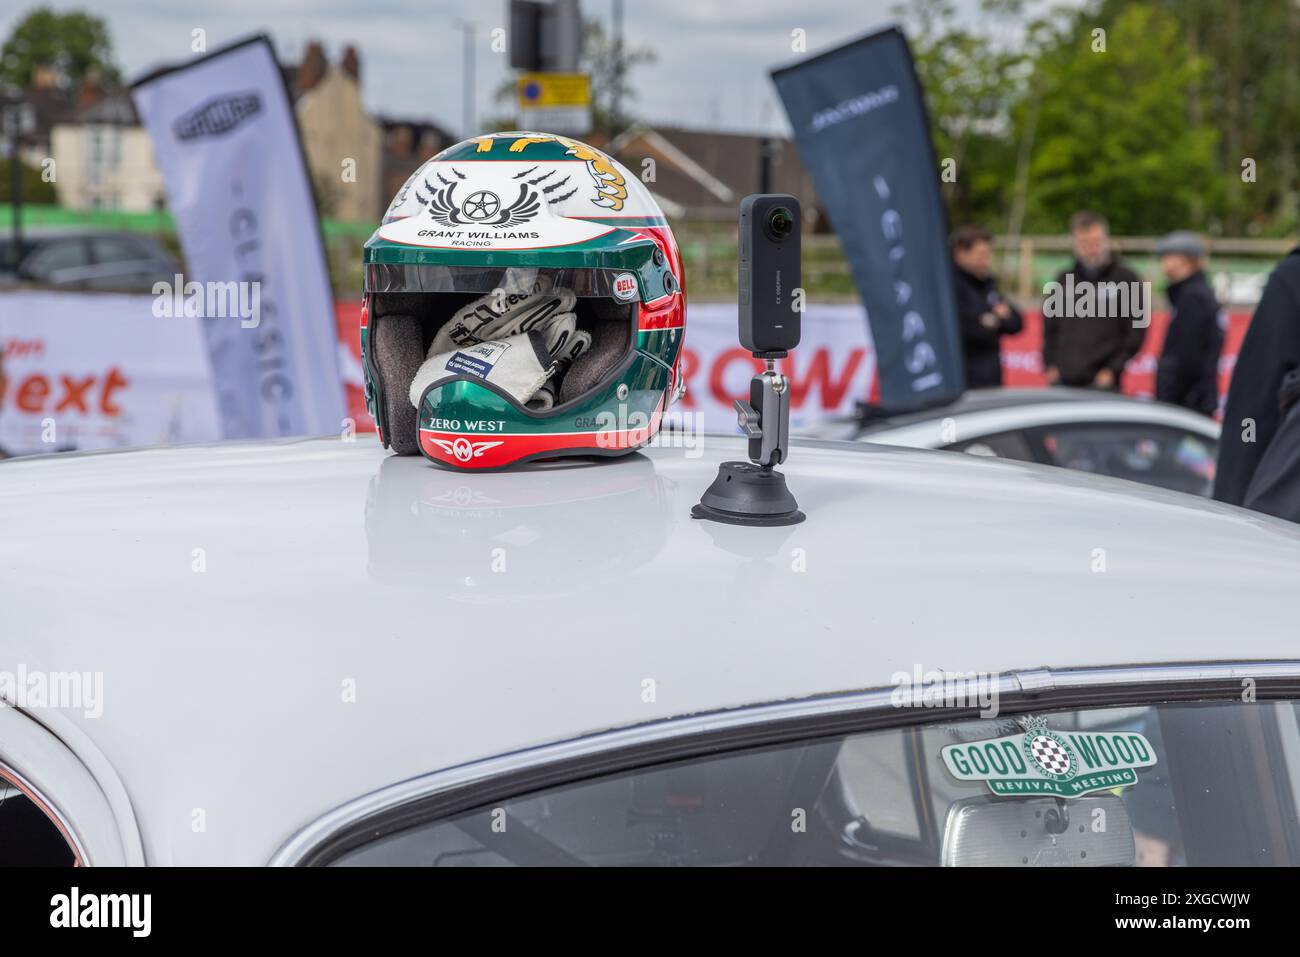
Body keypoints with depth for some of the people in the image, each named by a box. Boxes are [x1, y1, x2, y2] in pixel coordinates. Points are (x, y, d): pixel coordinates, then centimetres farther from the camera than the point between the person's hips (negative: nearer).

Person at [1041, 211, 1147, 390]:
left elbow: (1136, 329, -2)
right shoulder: (1064, 280, 13)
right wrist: (1049, 365, 7)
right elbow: (1049, 326, 19)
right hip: (1062, 382, 4)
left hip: (1102, 382, -4)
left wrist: (1113, 369, -8)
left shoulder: (1126, 279, 0)